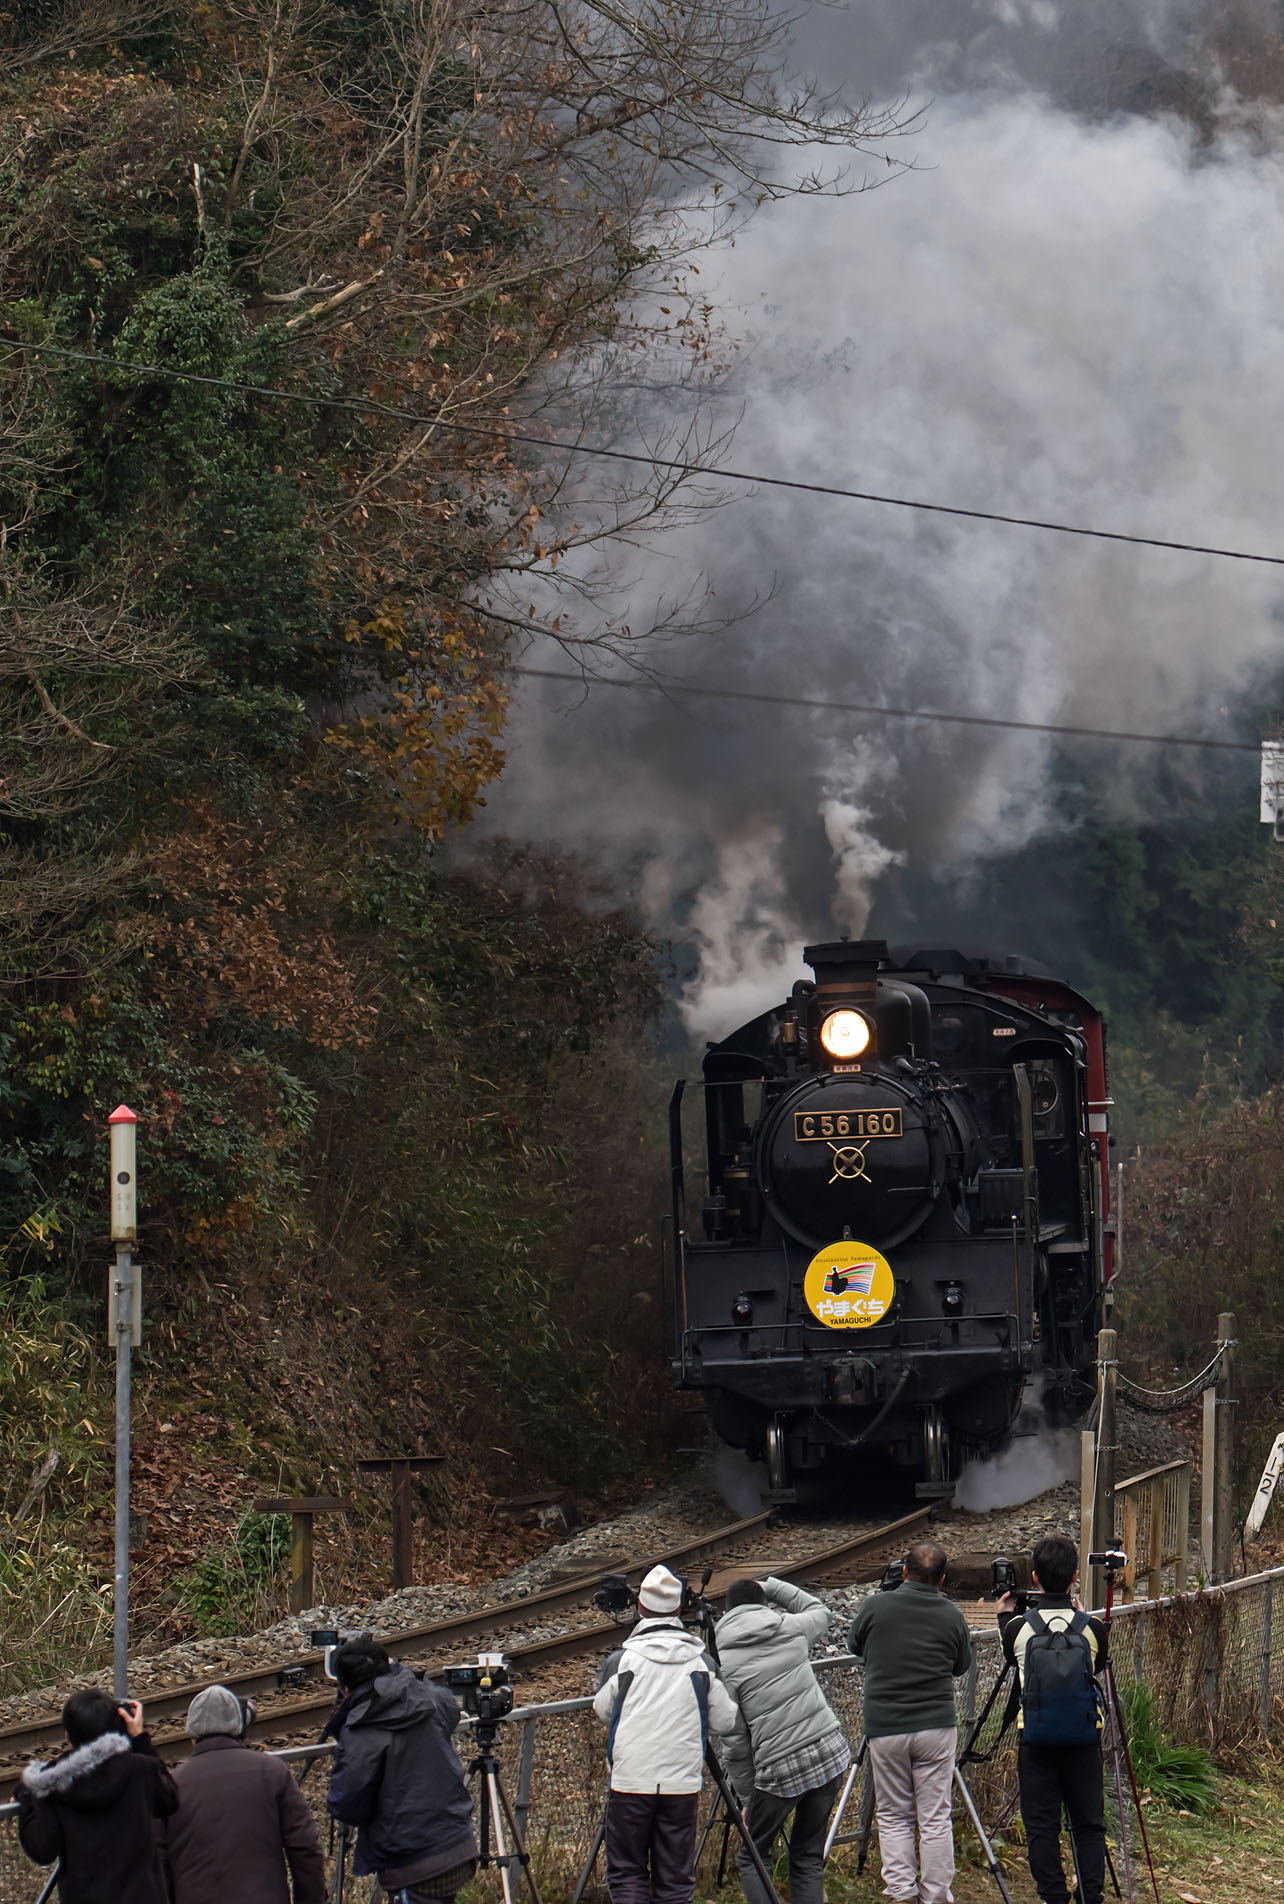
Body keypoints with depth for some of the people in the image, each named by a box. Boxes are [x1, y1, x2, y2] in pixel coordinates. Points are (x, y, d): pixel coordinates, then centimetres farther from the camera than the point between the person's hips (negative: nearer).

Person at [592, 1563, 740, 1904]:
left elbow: (603, 1711, 10)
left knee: (626, 1874, 5)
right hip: (683, 1783, 2)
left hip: (630, 1783, -2)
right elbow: (726, 1720, 6)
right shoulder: (702, 1662, 0)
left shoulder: (621, 1661, -4)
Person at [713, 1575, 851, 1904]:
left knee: (754, 1857, 11)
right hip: (831, 1752, 4)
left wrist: (747, 1799, 6)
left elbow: (735, 1741, -2)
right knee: (808, 1857, 13)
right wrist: (773, 1587, 32)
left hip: (780, 1769, -4)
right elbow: (820, 1611, 32)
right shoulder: (791, 1628, 5)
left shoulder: (723, 1662, -2)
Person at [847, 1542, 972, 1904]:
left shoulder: (874, 1608, -5)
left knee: (894, 1816, 8)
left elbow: (856, 1647, 14)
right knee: (935, 1819, 4)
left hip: (884, 1727, 0)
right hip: (936, 1725, 0)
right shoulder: (951, 1616, -2)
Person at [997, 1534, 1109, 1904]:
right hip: (1083, 1740, 1)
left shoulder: (1019, 1627, -9)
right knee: (1089, 1825, 9)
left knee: (1041, 1827, 5)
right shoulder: (1092, 1629, -7)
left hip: (1036, 1740, -1)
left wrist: (1005, 1616, 29)